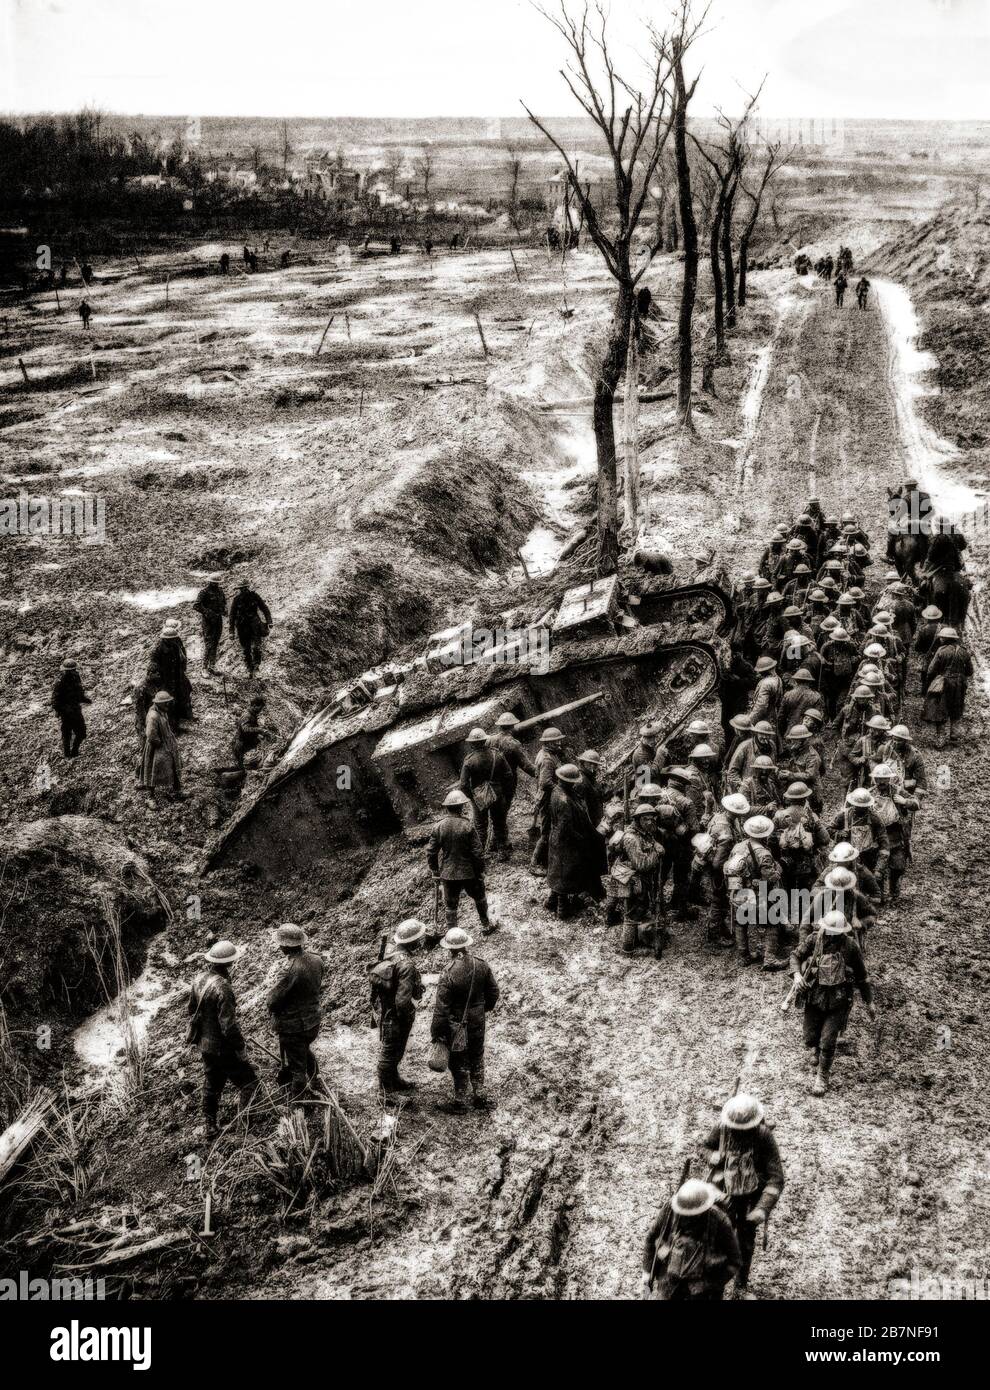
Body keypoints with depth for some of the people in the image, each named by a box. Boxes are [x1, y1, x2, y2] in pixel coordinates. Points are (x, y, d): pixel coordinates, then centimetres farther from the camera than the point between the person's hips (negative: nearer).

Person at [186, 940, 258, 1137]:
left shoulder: (199, 980, -3)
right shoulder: (223, 988, -30)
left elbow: (192, 1010, 12)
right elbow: (229, 1025, -27)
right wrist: (240, 1048, -15)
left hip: (204, 1044, 8)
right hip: (222, 1048, -8)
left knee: (212, 1083, 24)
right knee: (248, 1082, 9)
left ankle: (211, 1125, 34)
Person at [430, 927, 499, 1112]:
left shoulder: (448, 975, -27)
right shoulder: (482, 965, -12)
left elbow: (441, 1009, -21)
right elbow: (493, 991, 1)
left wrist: (435, 1033, -10)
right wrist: (486, 1008, 20)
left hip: (456, 1024, -4)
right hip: (478, 1021, 4)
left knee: (459, 1064, 13)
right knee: (477, 1059, 23)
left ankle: (461, 1101, 25)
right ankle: (480, 1096, 33)